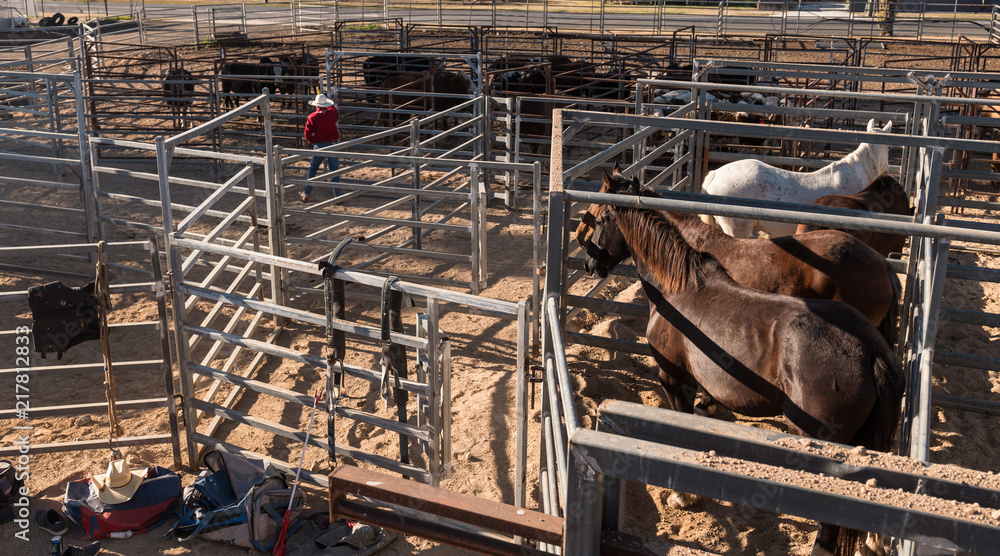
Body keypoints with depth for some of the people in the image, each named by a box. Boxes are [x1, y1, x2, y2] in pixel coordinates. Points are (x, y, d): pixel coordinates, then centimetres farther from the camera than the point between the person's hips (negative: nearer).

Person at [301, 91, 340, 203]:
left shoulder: (312, 117, -10)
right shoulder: (333, 113, -5)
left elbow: (307, 133, -9)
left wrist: (312, 141, 10)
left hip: (319, 146, -1)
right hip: (332, 145, 1)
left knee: (312, 169, 13)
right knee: (334, 170, 4)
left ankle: (306, 194, 18)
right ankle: (337, 196, 4)